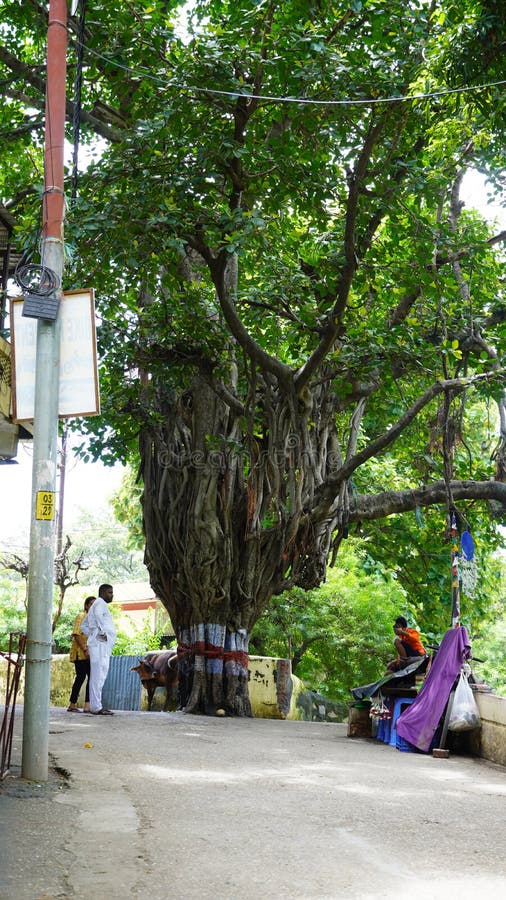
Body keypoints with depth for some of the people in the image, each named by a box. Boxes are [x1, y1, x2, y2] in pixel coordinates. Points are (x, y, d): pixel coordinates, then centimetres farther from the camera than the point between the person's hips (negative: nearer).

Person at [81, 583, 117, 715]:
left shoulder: (99, 604, 25)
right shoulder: (100, 603, -6)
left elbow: (84, 626, 31)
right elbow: (98, 614, -31)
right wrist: (102, 632, -25)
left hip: (104, 645, 10)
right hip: (101, 644, -10)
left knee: (99, 676, 11)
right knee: (98, 675, -11)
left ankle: (95, 706, 15)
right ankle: (96, 707, -13)